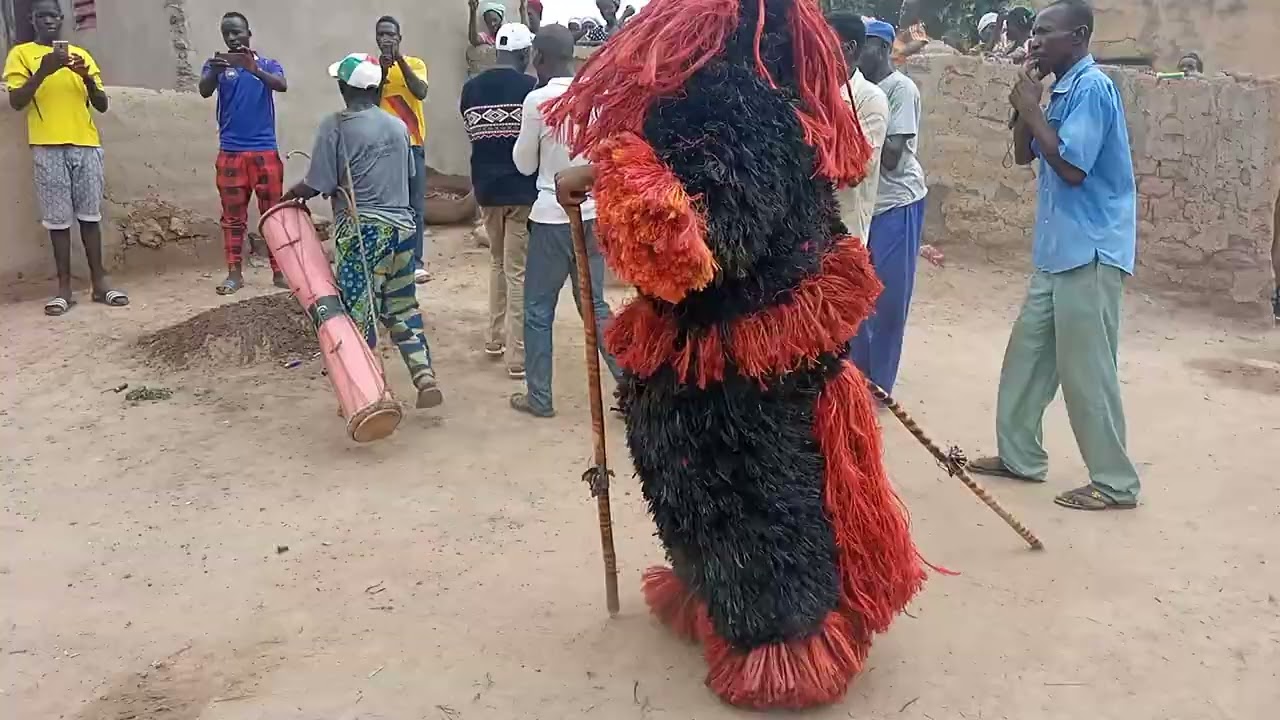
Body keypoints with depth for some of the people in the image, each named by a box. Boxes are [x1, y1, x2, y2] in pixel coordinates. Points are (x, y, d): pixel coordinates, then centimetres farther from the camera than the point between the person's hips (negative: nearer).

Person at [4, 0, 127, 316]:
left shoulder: (81, 54, 15)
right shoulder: (21, 53, 7)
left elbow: (102, 105, 12)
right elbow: (16, 101, -3)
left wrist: (87, 77, -7)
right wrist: (43, 71, -15)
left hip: (86, 144, 2)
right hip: (47, 147, -2)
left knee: (90, 214, 4)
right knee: (57, 218, -1)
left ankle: (99, 281, 9)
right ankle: (64, 287, 3)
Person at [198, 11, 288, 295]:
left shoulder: (267, 64, 5)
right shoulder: (216, 64, 6)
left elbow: (282, 85, -15)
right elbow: (204, 91, -13)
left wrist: (253, 68, -34)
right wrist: (214, 71, -35)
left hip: (265, 150, 0)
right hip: (231, 152, 1)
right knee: (233, 215, 4)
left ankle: (279, 271, 7)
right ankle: (235, 273, 8)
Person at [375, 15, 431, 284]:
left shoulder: (415, 63, 5)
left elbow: (421, 92, -13)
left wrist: (400, 60, -18)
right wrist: (382, 70, -16)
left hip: (412, 145, 0)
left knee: (415, 206, -1)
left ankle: (415, 262, 3)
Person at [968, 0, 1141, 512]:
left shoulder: (1091, 87, -15)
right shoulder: (1062, 91, 13)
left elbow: (1071, 167, -22)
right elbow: (1023, 156, 17)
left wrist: (1032, 109, -14)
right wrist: (1026, 106, 1)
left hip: (1090, 253, -10)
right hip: (1059, 252, 10)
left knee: (1086, 370, -4)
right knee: (1026, 353, 14)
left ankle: (1115, 483, 7)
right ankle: (1019, 456, 26)